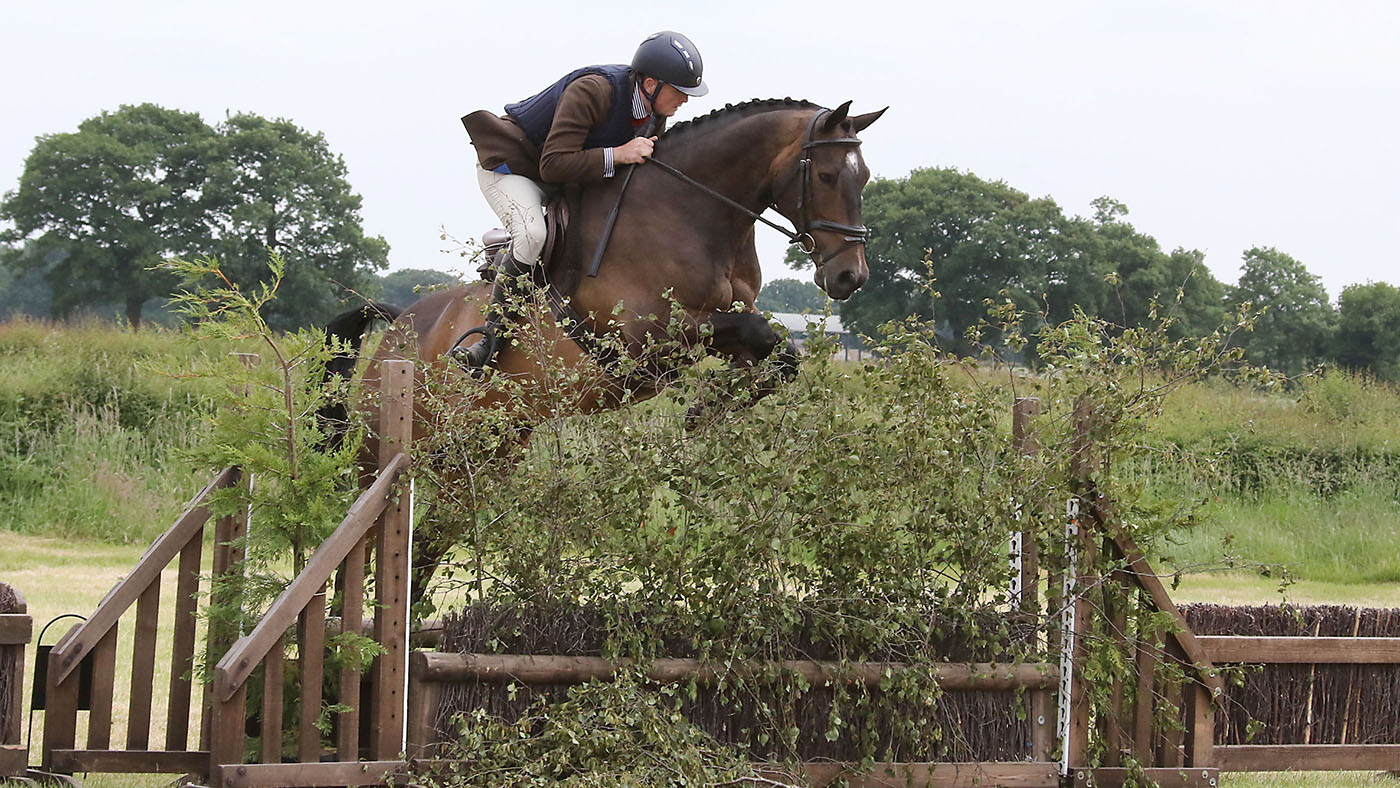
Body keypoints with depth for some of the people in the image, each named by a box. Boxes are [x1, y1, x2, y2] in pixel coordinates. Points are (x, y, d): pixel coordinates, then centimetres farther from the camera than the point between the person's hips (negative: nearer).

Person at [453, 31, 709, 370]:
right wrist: (617, 154, -38)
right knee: (532, 235, -32)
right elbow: (554, 165, -37)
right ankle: (492, 334, -21)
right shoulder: (590, 91, -34)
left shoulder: (655, 111, -8)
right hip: (509, 163, -9)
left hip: (572, 177, 9)